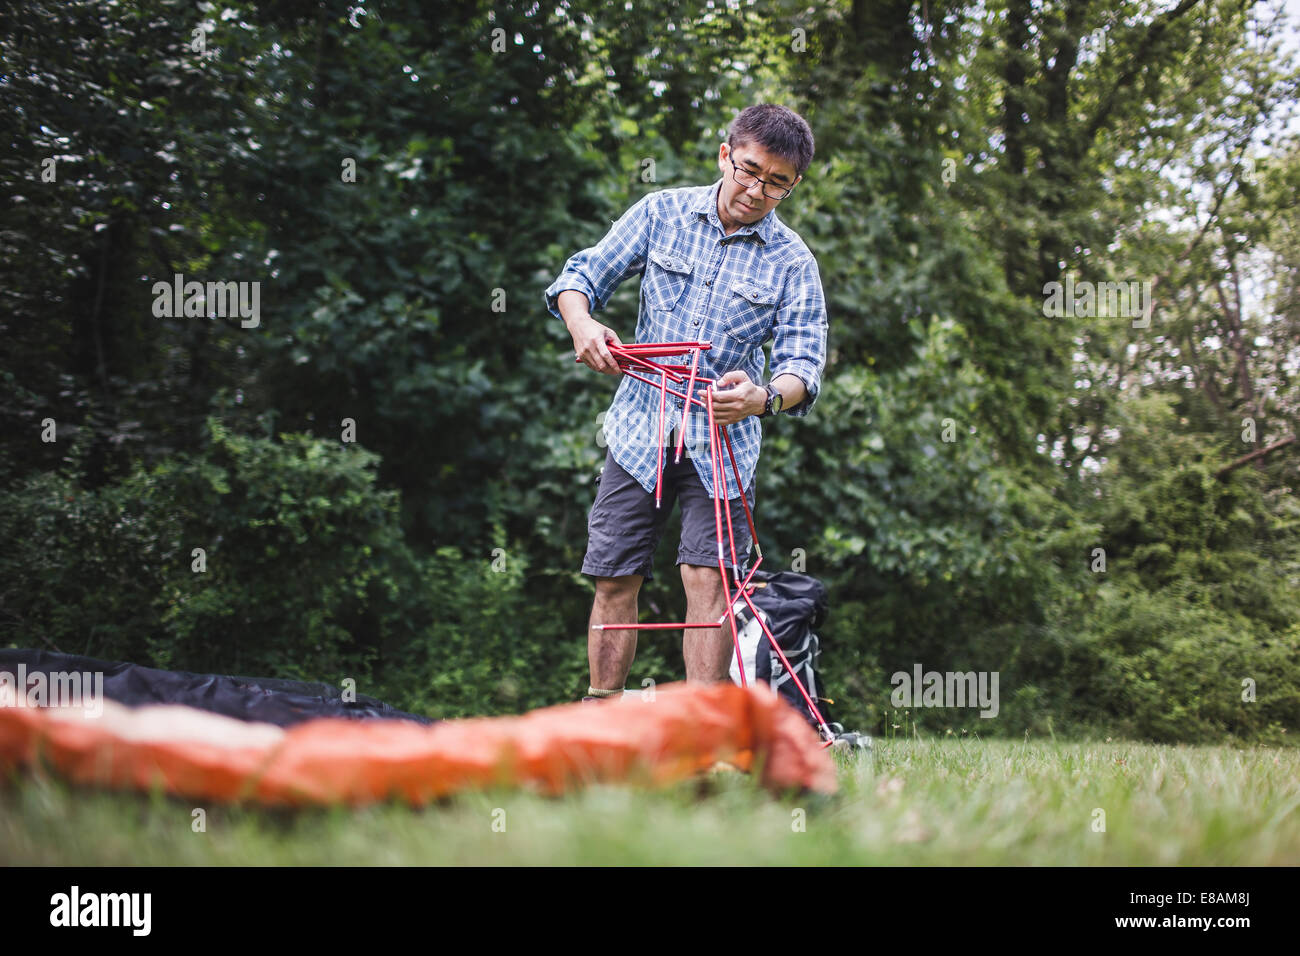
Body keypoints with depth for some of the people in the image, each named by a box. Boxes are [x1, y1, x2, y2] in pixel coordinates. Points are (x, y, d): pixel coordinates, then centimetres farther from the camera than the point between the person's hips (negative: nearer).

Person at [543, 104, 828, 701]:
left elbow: (804, 360, -10)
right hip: (640, 429, 1)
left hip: (723, 440, -1)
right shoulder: (662, 213, 3)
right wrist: (582, 323, -18)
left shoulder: (792, 263, -1)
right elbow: (582, 276, 5)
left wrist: (764, 397, -32)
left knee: (708, 578, -10)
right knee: (615, 580, 2)